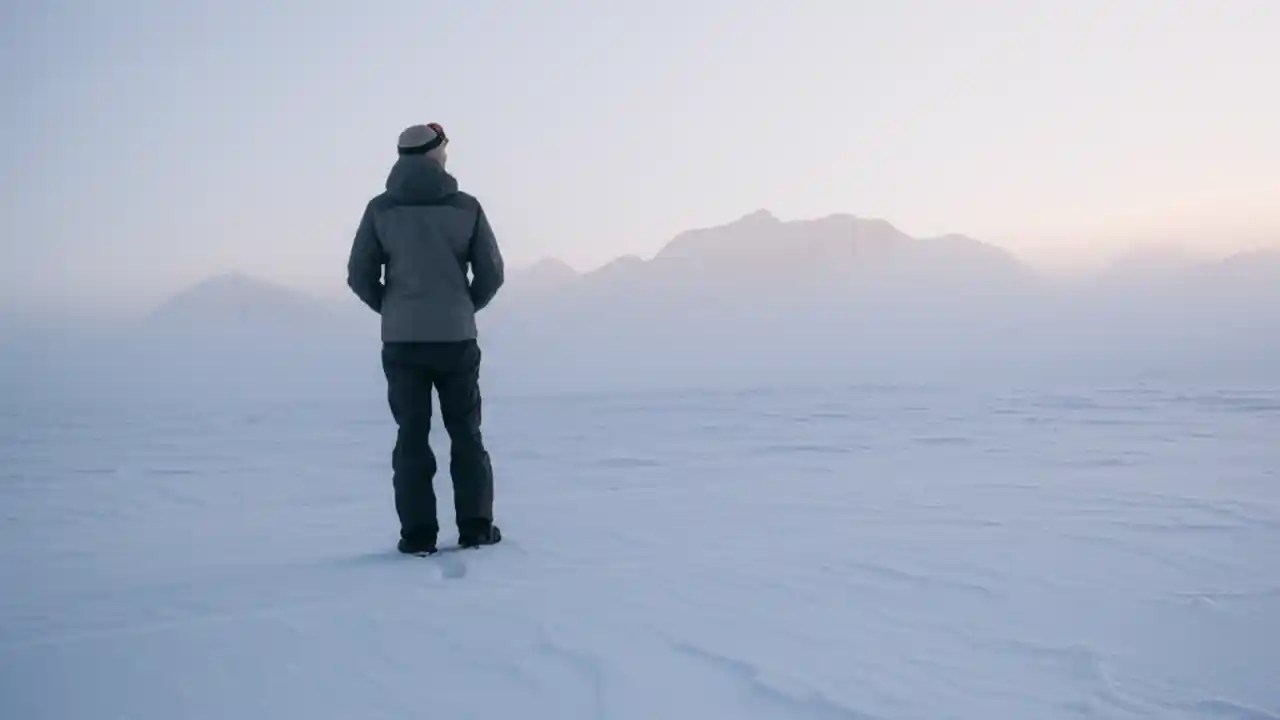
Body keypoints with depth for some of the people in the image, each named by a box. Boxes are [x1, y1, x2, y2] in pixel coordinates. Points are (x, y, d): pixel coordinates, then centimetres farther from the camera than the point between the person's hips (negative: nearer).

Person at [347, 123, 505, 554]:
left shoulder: (380, 209, -2)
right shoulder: (466, 207, -3)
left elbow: (360, 275, -2)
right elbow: (491, 274, -1)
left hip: (402, 340, 0)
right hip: (457, 338, 0)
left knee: (412, 435, 6)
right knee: (466, 433, 11)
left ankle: (418, 534, 5)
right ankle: (475, 527, 11)